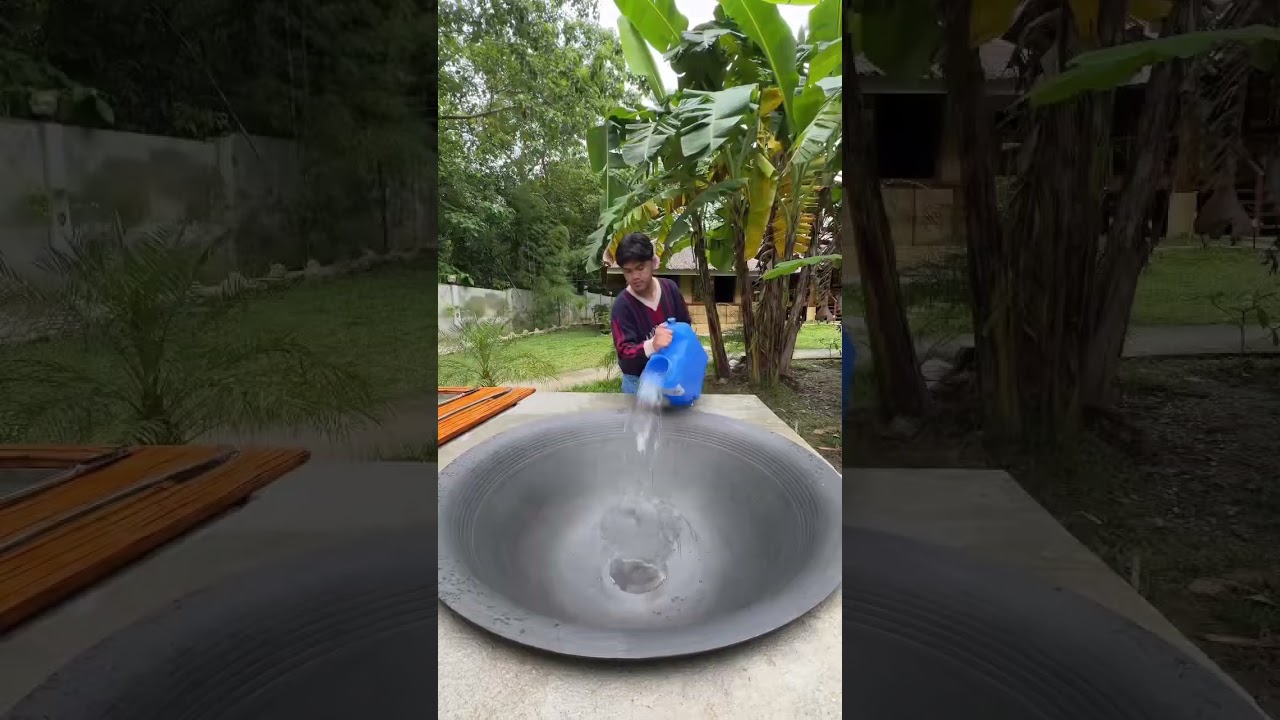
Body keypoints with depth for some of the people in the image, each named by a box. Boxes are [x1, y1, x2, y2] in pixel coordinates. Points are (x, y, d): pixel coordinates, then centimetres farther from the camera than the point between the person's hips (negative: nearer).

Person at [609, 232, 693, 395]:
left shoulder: (669, 288, -7)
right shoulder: (622, 305, -20)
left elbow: (686, 326, 6)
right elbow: (624, 351, -27)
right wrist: (652, 345, -45)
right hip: (638, 382, -4)